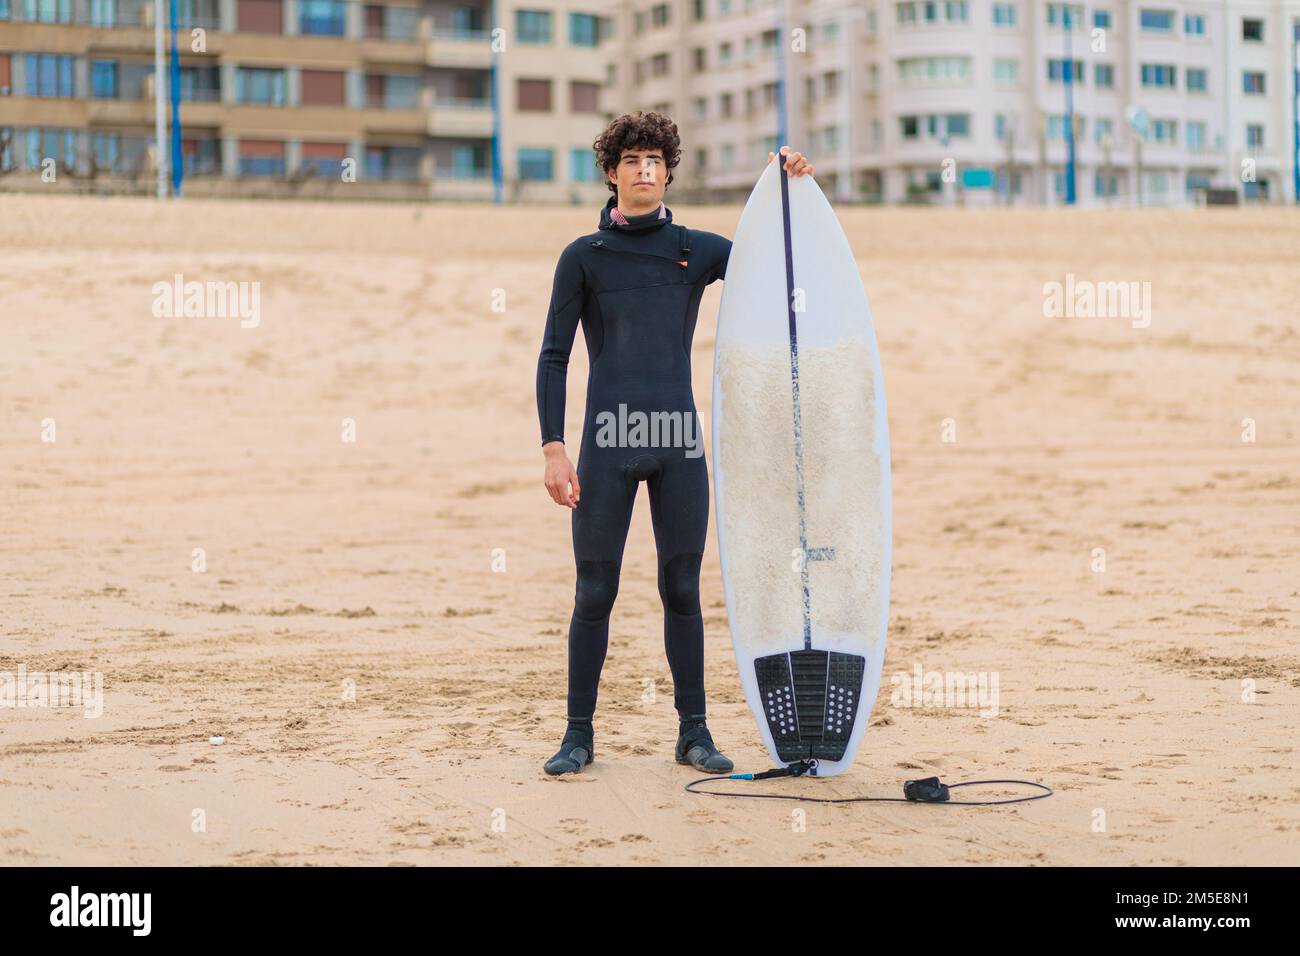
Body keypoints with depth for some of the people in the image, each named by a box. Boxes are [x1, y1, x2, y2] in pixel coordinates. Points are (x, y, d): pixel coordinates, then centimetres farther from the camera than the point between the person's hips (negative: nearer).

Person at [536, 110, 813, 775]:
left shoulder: (697, 250, 10)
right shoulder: (584, 257, 5)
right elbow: (554, 357, 1)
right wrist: (553, 449, -7)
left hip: (680, 444, 2)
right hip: (608, 440, -2)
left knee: (682, 590, 6)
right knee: (595, 592, 0)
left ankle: (694, 733, 13)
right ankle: (579, 736, 9)